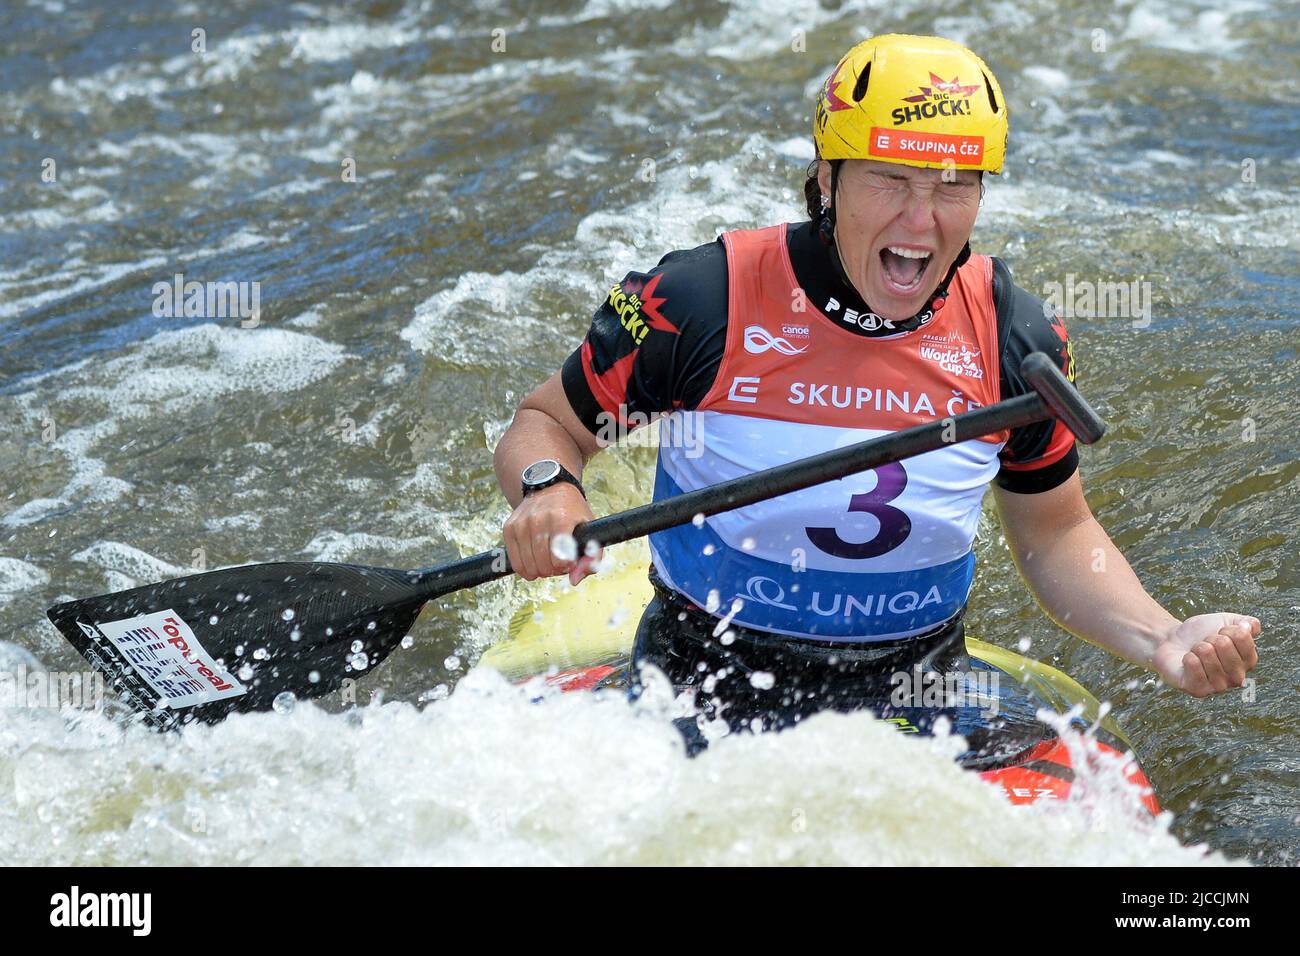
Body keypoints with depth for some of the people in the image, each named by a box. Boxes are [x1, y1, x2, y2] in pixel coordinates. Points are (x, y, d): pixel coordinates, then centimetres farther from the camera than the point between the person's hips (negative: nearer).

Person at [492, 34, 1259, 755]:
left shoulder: (1017, 341, -3)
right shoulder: (699, 304, -13)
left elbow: (1055, 534, 11)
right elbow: (548, 424, 0)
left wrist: (1166, 642, -6)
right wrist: (548, 491, -23)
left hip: (921, 692, 3)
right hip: (712, 697, -2)